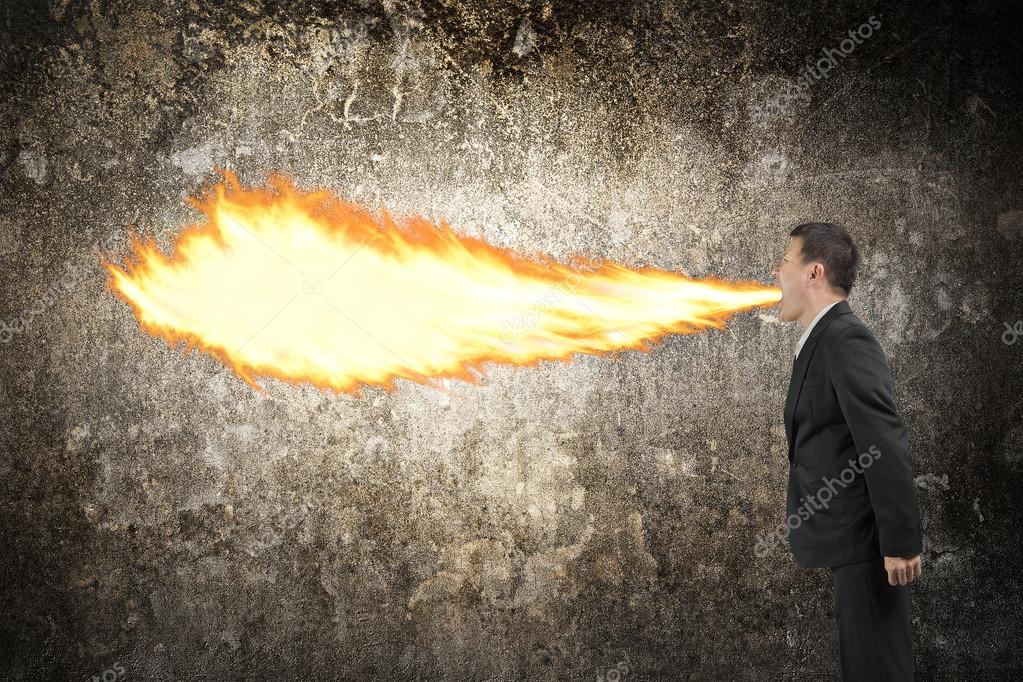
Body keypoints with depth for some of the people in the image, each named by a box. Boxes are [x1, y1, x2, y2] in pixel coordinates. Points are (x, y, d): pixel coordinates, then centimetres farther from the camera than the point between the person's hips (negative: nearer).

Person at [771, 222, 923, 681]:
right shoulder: (822, 341, 15)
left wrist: (901, 543, -22)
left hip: (866, 543, -10)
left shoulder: (846, 340, -17)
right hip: (847, 542, 10)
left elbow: (886, 446, -21)